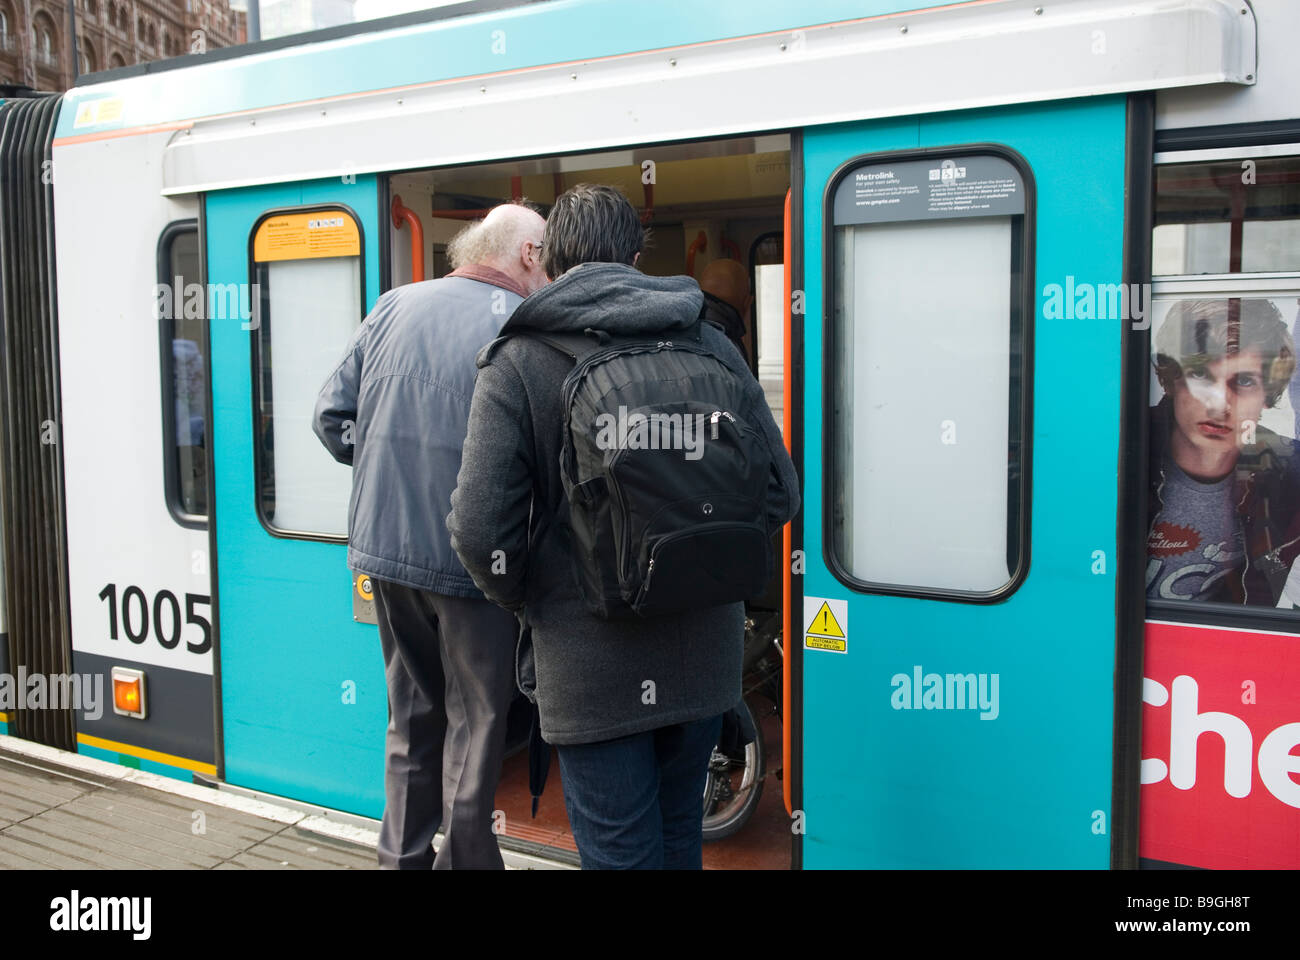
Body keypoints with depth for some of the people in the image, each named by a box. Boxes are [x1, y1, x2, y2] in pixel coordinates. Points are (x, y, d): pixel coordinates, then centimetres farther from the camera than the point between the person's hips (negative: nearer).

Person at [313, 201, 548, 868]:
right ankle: (464, 858, 19)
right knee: (476, 722, 10)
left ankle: (403, 856, 31)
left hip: (386, 546, 6)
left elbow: (333, 416, 8)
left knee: (412, 714, 20)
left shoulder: (394, 307, 5)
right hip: (473, 560, -5)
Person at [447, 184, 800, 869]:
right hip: (702, 652, 4)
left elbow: (479, 528, -16)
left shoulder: (517, 363, -9)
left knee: (619, 852, 9)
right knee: (679, 836, 23)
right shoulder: (712, 348, 1)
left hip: (590, 665, -4)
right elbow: (779, 491, 2)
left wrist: (527, 602, 2)